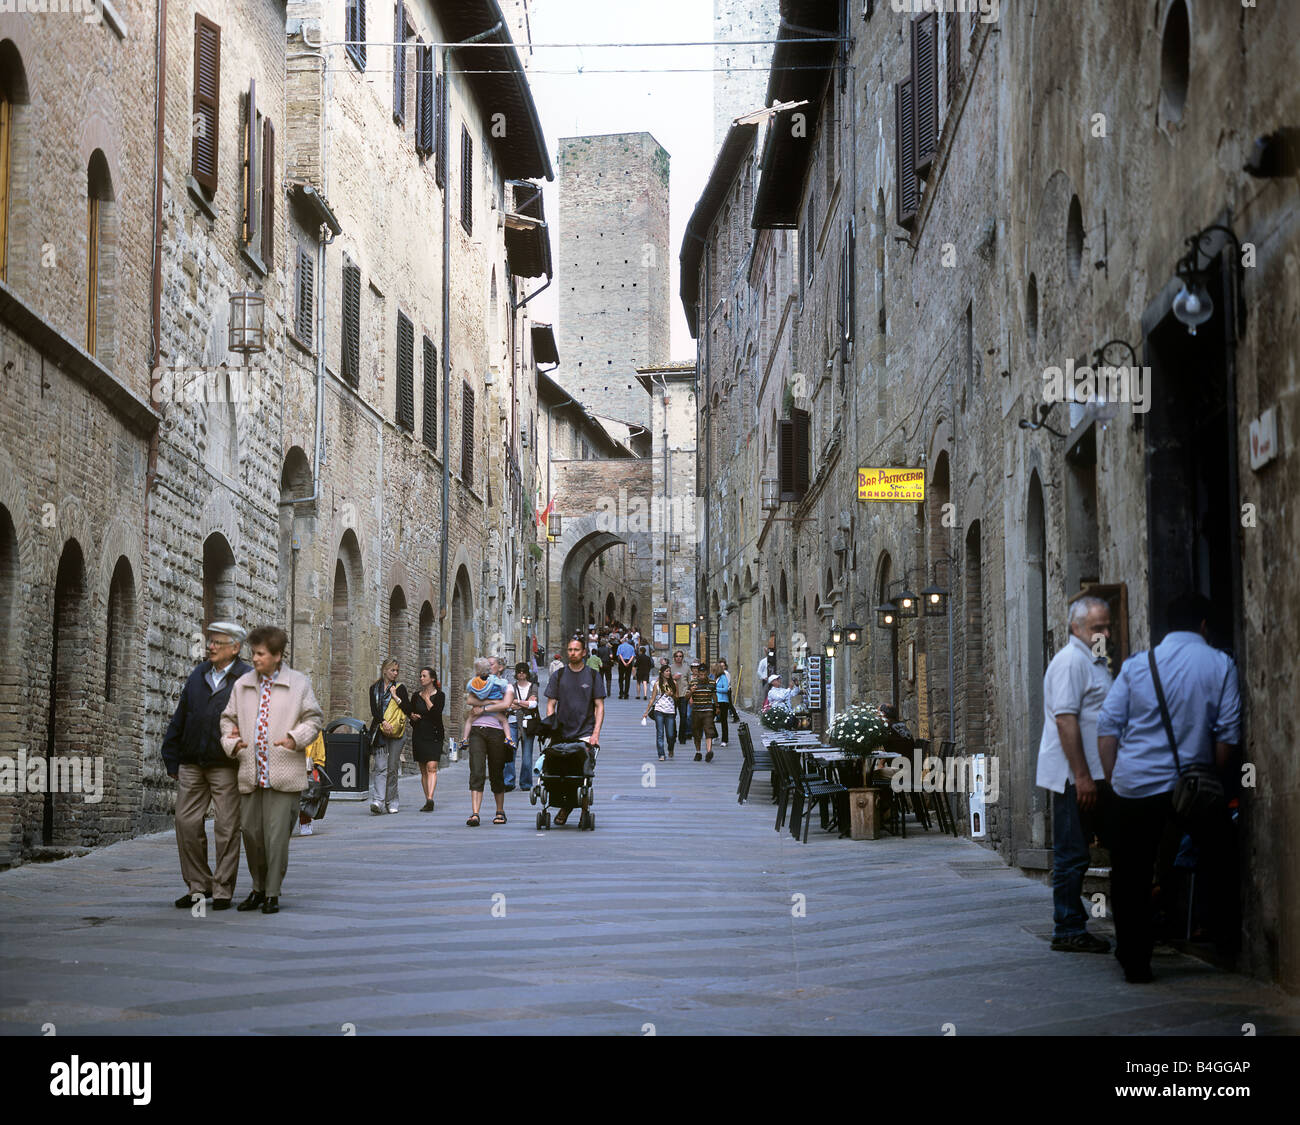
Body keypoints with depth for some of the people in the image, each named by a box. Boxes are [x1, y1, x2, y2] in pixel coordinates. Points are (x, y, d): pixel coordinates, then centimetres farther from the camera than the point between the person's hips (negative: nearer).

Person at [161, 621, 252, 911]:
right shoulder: (198, 676, 13)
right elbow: (179, 720, 17)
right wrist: (172, 761, 12)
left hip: (225, 766, -5)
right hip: (191, 764, 5)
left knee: (227, 828, -1)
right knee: (186, 824, 4)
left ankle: (223, 890, 7)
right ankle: (198, 886, 15)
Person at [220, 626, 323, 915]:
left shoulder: (298, 683, 3)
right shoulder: (242, 685, 12)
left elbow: (314, 718, 5)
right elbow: (228, 718, 18)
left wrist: (296, 738, -12)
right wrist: (231, 742, -1)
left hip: (283, 775, -4)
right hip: (250, 774, 4)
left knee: (276, 835, -6)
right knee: (250, 831, 6)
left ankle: (272, 893, 4)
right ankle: (258, 888, 22)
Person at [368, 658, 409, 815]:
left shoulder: (400, 688, 8)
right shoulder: (375, 688, 10)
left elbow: (408, 709, 0)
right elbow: (374, 710, -1)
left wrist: (396, 697, -7)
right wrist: (383, 723, -15)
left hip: (396, 731, 1)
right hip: (379, 730, -1)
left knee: (393, 768, 2)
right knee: (381, 766, -12)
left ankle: (391, 803, 9)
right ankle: (378, 801, -22)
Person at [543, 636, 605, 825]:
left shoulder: (593, 675, 6)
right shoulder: (559, 675, 10)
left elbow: (599, 707, 4)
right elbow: (551, 704, 9)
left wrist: (596, 733, -7)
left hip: (585, 733, -2)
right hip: (562, 734, 2)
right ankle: (564, 807, 19)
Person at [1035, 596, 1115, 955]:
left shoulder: (1094, 662, 19)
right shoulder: (1071, 660, -13)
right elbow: (1065, 720, -20)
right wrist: (1082, 777, -23)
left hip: (1086, 775, 10)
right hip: (1072, 775, -10)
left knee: (1074, 855, 12)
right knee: (1072, 855, -6)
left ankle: (1071, 927, 17)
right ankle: (1068, 931, -1)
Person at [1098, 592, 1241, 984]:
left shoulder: (1136, 664, 5)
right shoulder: (1220, 665, 1)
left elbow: (1108, 727, 1)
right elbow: (1228, 733, -2)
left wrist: (1113, 777, 9)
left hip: (1135, 786, 1)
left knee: (1131, 878, 6)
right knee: (1221, 866, 17)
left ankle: (1134, 963, 6)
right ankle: (1230, 945, 22)